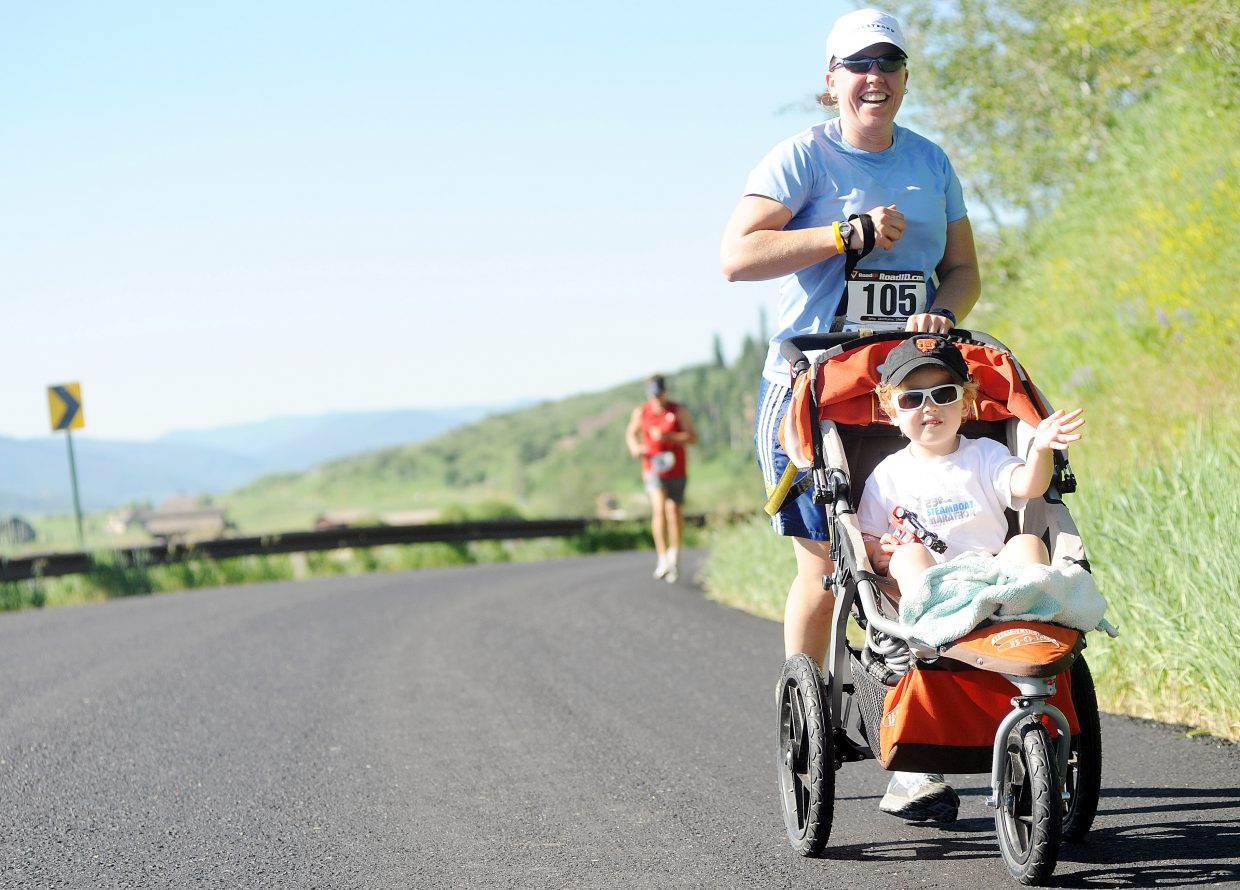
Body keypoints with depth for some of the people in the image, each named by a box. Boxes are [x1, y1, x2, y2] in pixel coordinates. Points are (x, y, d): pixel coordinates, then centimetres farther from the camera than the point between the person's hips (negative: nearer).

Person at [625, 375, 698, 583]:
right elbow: (630, 433, 19)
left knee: (674, 511, 5)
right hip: (653, 469, 0)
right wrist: (635, 447, -3)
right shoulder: (640, 412, 3)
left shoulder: (680, 411, -3)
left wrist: (668, 436, -22)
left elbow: (693, 438, -9)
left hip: (676, 470, 0)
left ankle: (675, 553, 30)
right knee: (659, 508, -20)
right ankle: (662, 557, -22)